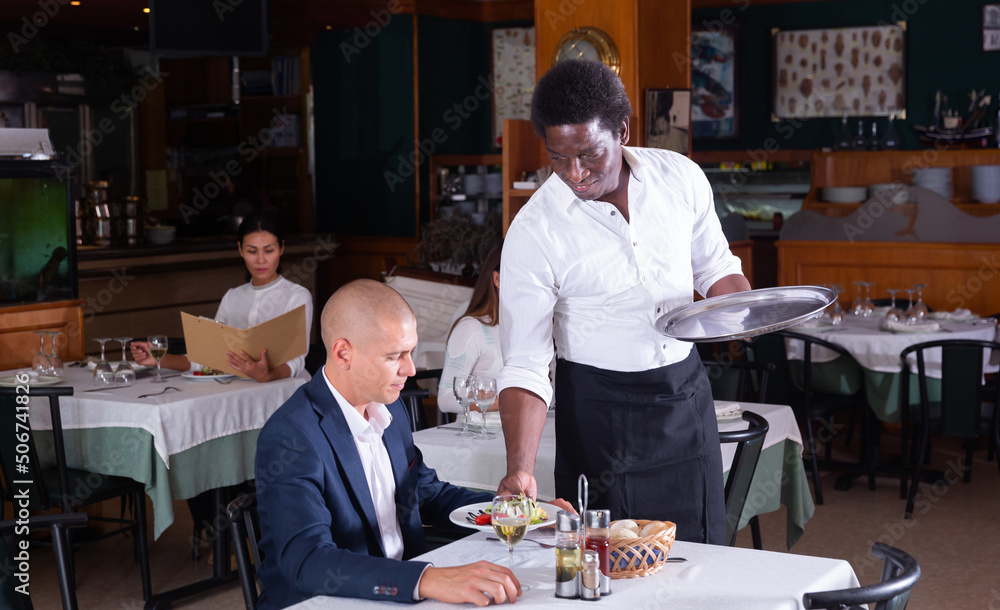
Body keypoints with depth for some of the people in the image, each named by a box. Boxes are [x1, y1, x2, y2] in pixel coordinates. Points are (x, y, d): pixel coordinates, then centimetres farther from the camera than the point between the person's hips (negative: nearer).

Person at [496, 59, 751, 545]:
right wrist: (519, 469, -29)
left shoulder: (681, 178, -5)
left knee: (701, 555, 10)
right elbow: (524, 367, -17)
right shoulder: (533, 232, -16)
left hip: (687, 395, 3)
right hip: (599, 409, -3)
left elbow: (714, 267, 12)